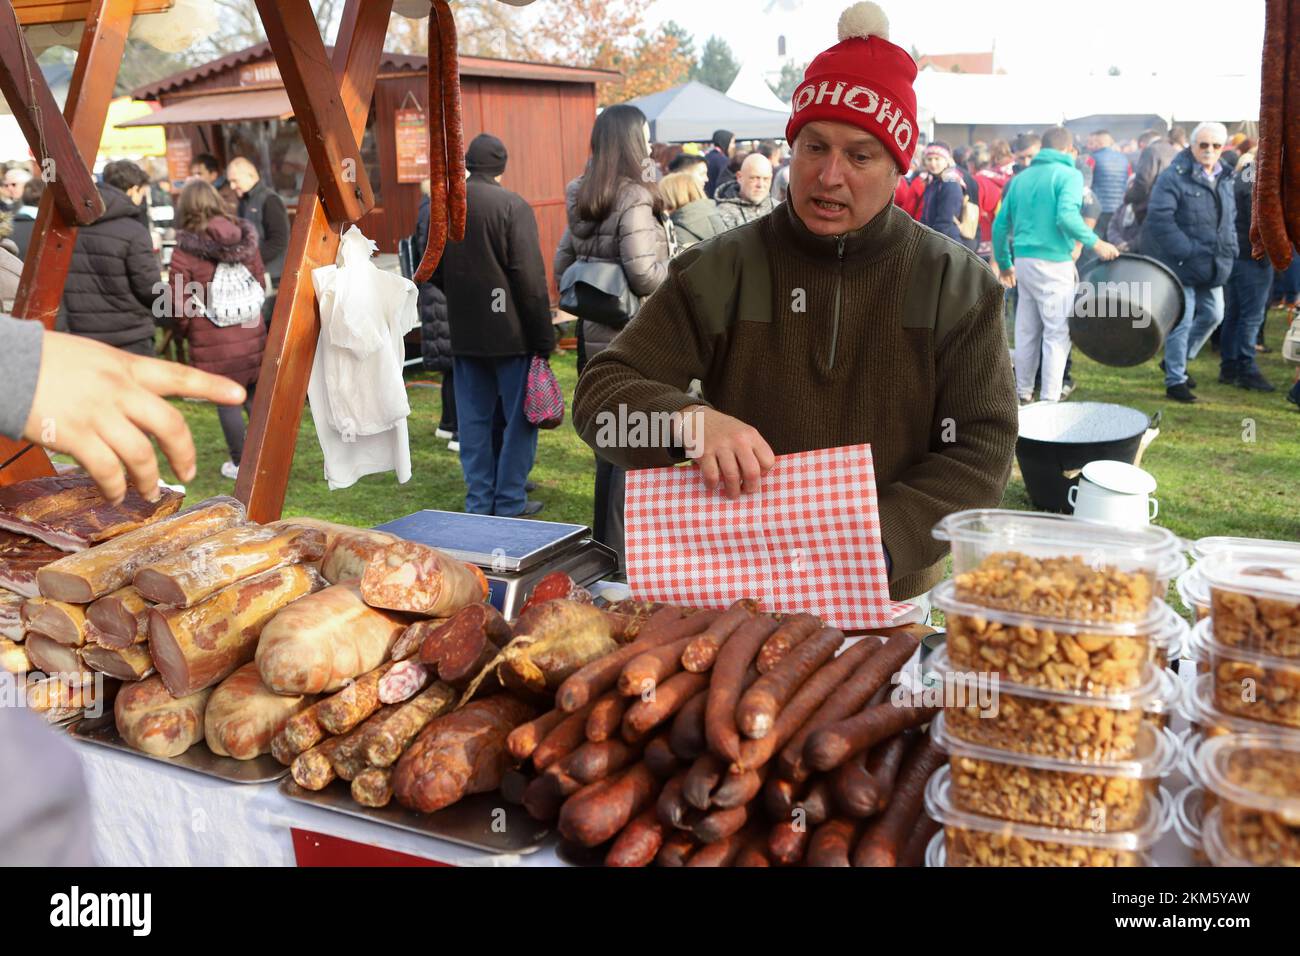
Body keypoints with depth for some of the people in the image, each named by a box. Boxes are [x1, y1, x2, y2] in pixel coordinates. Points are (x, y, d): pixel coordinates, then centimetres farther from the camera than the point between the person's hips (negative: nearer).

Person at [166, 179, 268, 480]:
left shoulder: (184, 252, -11)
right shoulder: (245, 239, 1)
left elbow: (179, 302, -8)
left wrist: (185, 331, 10)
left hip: (213, 343, -4)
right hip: (252, 334, 4)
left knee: (227, 401, 7)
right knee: (254, 395, 16)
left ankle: (240, 464, 17)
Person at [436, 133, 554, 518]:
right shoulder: (513, 206, -12)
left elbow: (435, 272, 12)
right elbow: (530, 279, -15)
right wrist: (544, 337, -10)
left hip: (464, 333, 5)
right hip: (510, 331, -5)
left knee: (474, 418, 12)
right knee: (518, 416, 5)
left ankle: (478, 501, 19)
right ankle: (510, 502, 9)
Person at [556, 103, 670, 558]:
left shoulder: (581, 201, 10)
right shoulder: (634, 198, -15)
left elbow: (562, 264, 15)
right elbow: (643, 275, -21)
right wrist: (677, 272, -4)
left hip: (594, 334, 8)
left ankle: (603, 542, 30)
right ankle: (621, 553, 6)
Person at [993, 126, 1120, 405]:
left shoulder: (1021, 178, 14)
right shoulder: (1069, 174, -4)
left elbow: (1000, 224, 14)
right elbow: (1066, 215, -21)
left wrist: (1004, 264, 22)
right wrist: (1095, 243, -15)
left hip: (1023, 262, 6)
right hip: (1053, 263, -6)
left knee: (1026, 332, 14)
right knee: (1057, 333, -1)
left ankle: (1023, 394, 21)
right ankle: (1050, 400, -4)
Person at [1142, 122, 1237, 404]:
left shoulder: (1225, 179, 13)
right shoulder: (1174, 177, -13)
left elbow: (1230, 220, 23)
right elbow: (1159, 218, -21)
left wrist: (1230, 251, 9)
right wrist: (1186, 252, -22)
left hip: (1212, 265, 8)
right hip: (1182, 265, -8)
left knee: (1213, 315, 15)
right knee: (1181, 321, -4)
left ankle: (1175, 361, 34)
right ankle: (1175, 380, 7)